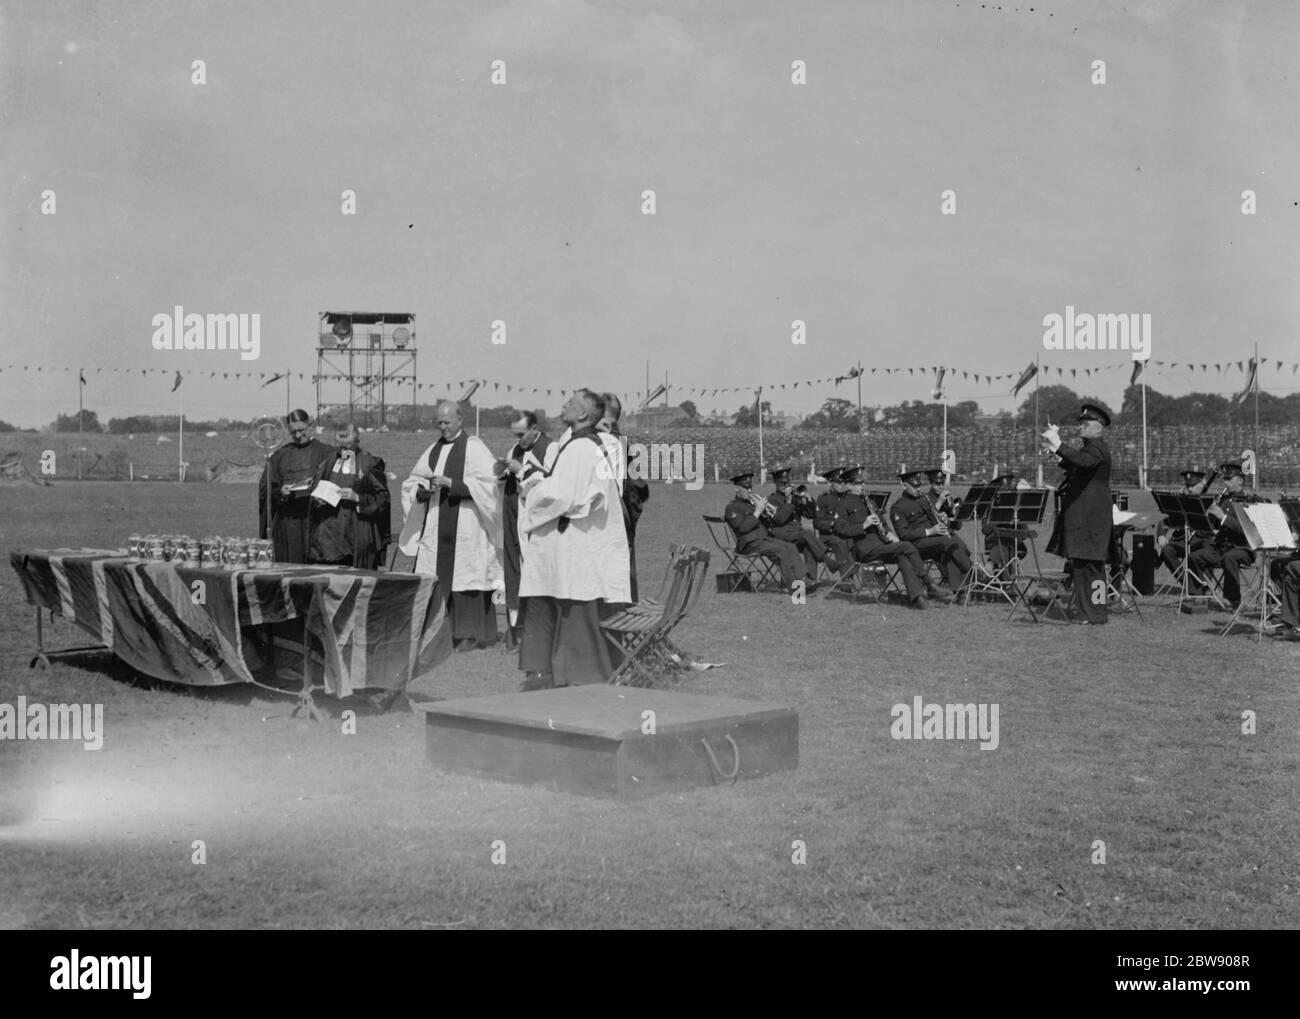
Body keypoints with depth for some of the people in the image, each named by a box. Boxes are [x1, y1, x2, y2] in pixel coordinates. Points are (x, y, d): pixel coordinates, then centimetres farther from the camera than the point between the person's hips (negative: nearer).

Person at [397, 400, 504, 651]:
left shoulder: (474, 448, -2)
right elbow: (411, 482, 15)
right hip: (435, 525, 6)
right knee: (434, 579, 0)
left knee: (464, 576, -6)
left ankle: (469, 634, 0)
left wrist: (450, 483, -17)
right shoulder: (433, 450, 16)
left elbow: (486, 484, -11)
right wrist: (422, 489, -8)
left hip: (465, 524, -5)